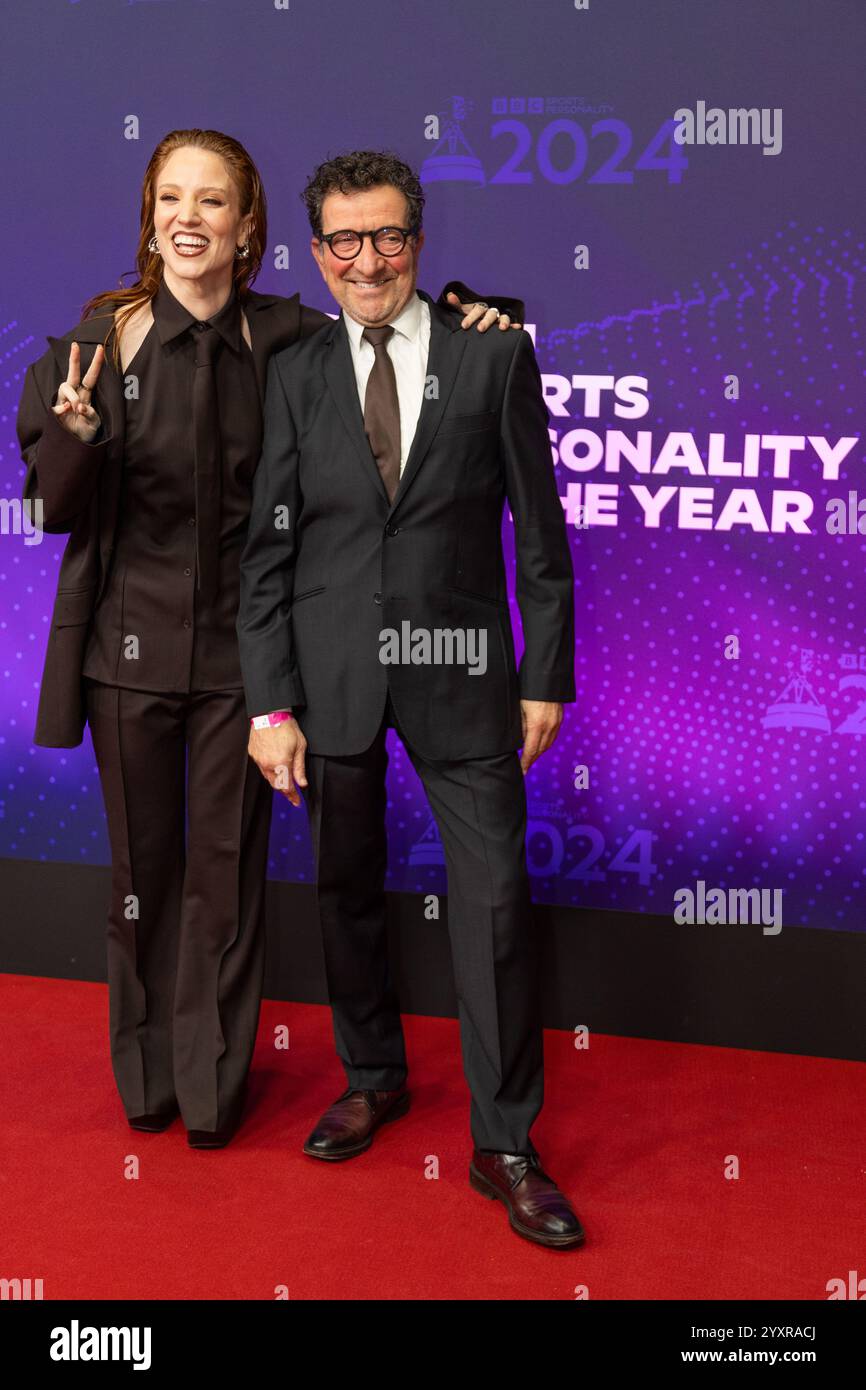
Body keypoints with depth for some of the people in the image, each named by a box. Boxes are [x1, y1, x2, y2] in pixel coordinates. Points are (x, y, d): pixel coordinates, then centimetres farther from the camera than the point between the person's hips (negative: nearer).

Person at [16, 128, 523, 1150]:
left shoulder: (284, 338, -5)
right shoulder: (99, 338, -7)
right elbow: (52, 510, -4)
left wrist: (457, 311, -6)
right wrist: (75, 430, -24)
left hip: (239, 642, 0)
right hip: (130, 640, 0)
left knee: (225, 865, 9)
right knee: (143, 863, 13)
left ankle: (213, 1084, 29)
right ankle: (147, 1073, 35)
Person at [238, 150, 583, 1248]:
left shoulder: (495, 356, 0)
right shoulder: (294, 375, 3)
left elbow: (538, 526, 1)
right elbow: (267, 549, 1)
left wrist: (546, 676, -1)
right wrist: (270, 704, -4)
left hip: (460, 668, -1)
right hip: (330, 670, 2)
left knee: (495, 900, -1)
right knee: (346, 889, 14)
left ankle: (503, 1144, 14)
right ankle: (373, 1075, 37)